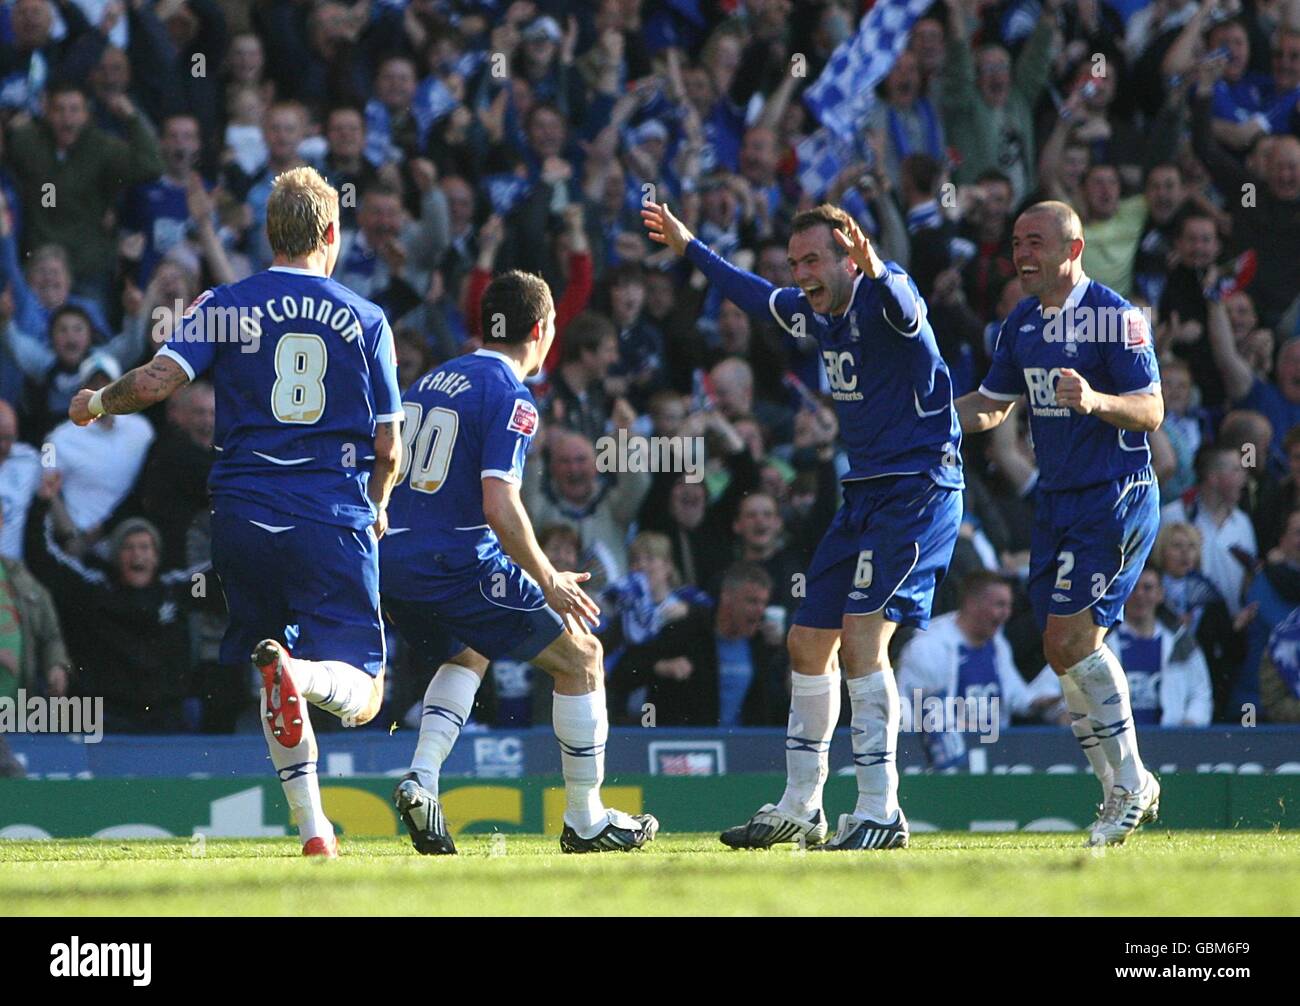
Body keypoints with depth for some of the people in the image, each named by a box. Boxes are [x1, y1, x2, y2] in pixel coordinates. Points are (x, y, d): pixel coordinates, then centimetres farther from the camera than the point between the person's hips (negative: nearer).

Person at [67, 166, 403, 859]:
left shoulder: (226, 305, 2)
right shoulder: (365, 320, 5)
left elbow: (155, 381, -10)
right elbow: (388, 446, 6)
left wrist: (95, 404, 12)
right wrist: (375, 509, 27)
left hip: (243, 515, 1)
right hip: (335, 527, -1)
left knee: (273, 694, 18)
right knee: (361, 694, -1)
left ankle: (311, 827, 7)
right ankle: (298, 672, -34)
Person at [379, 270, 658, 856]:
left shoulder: (432, 381, 15)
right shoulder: (510, 399, -10)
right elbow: (499, 505, -20)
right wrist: (549, 581, -12)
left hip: (393, 562, 8)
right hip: (459, 562, -8)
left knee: (471, 655, 34)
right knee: (582, 658, 8)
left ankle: (421, 779, 10)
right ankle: (585, 822, 12)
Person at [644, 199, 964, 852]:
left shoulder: (881, 299, -15)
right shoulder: (816, 313, 10)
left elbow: (903, 308, -40)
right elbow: (758, 296, 30)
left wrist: (877, 272, -61)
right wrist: (689, 249, 36)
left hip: (920, 487, -10)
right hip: (865, 492, 10)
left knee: (861, 635, -20)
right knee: (808, 642, 13)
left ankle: (881, 812, -17)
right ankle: (800, 809, 26)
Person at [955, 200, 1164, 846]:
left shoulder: (1115, 317, -12)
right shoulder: (1022, 323, 11)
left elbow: (1151, 410, -15)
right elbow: (991, 405, 21)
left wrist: (1095, 401, -34)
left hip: (1117, 498, -8)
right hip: (1056, 498, 8)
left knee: (1074, 636, -16)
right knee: (1062, 649, 4)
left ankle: (1131, 783, -5)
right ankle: (1127, 792, 14)